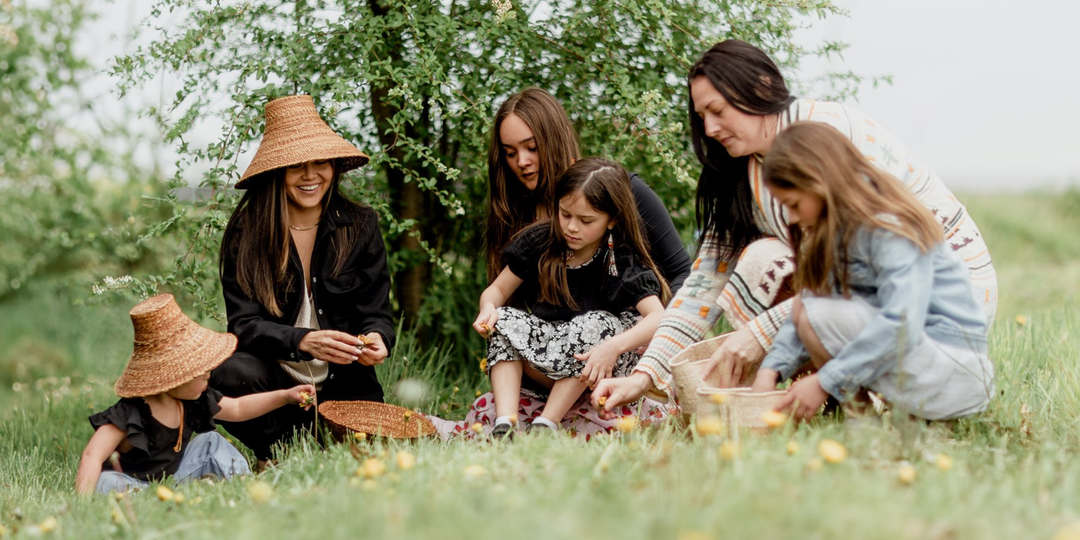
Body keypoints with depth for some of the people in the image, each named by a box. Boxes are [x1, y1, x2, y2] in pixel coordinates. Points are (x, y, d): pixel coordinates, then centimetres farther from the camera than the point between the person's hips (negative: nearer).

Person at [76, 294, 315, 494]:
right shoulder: (130, 414, -24)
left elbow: (237, 408, 17)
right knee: (104, 482, -37)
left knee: (210, 442, 1)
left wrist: (284, 395, 11)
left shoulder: (195, 402, 1)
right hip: (137, 482, -7)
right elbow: (92, 456, -31)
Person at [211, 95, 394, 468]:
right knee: (231, 373, -33)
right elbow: (244, 323, -11)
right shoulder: (245, 234, -4)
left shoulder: (360, 226, 2)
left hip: (343, 387, 3)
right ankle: (277, 457, -5)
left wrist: (376, 339, -23)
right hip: (276, 384, -2)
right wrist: (303, 341, -30)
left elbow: (376, 313, 2)